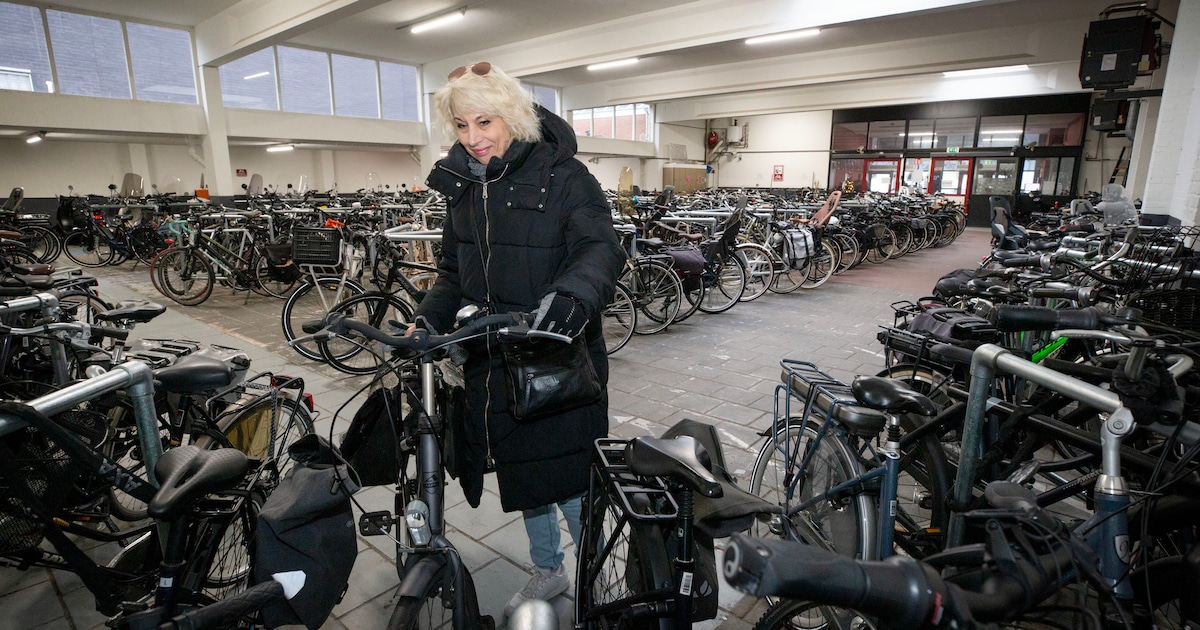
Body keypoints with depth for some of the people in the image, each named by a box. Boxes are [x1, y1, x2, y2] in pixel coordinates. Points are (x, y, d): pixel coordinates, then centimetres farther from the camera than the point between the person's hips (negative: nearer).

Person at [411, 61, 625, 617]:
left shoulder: (563, 176, -9)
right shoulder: (462, 185, 9)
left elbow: (600, 249, -22)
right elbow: (454, 273, 15)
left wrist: (572, 296, -43)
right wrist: (428, 318, -2)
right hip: (492, 363, 6)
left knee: (568, 480, 3)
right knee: (520, 473, 19)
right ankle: (548, 571, 44)